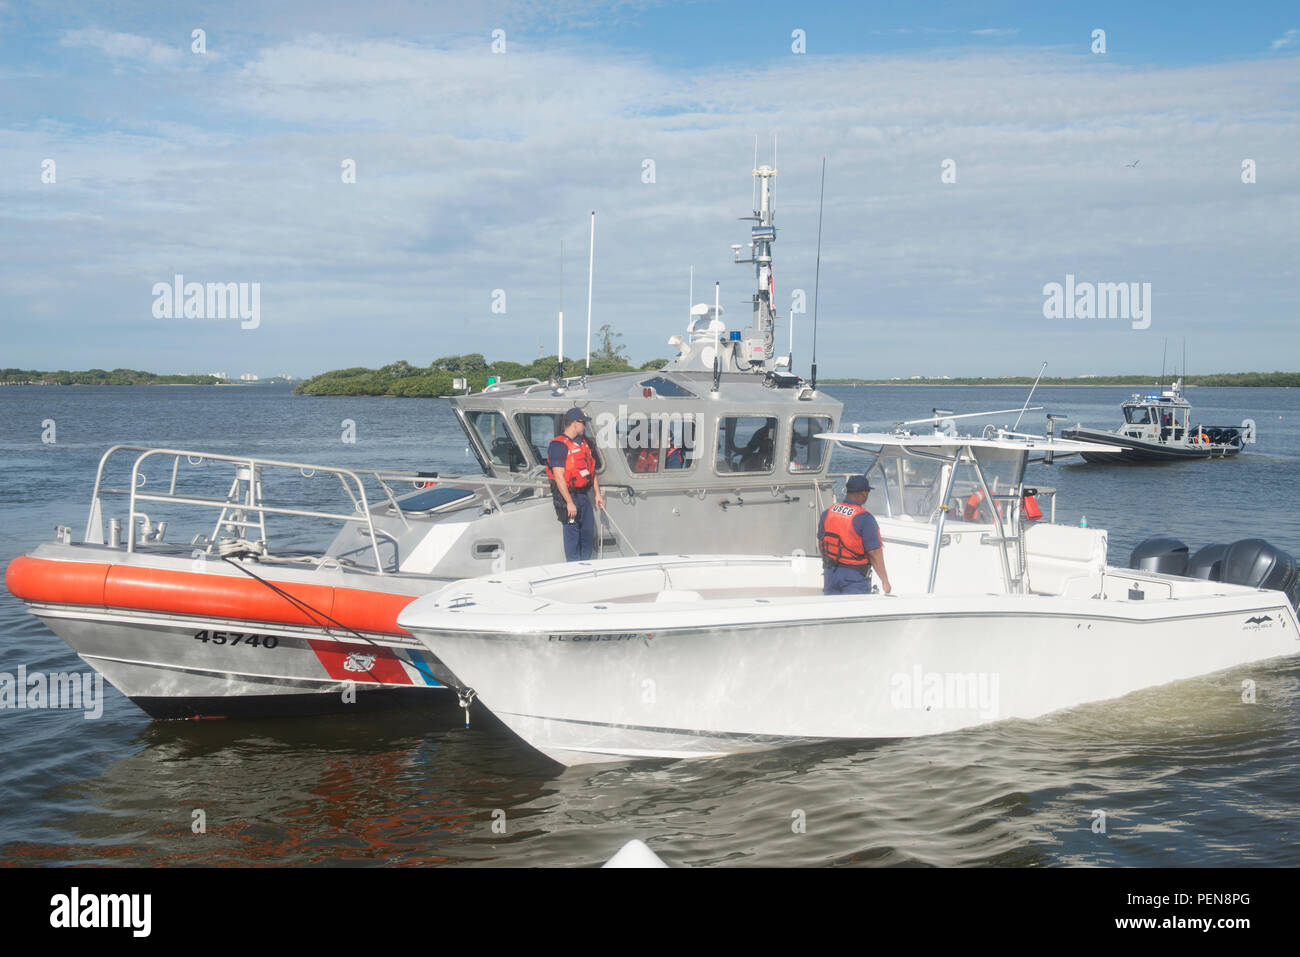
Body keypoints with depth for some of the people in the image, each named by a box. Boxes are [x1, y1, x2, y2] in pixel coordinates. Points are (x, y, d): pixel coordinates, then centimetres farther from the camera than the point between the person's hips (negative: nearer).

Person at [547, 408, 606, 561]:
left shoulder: (582, 443, 14)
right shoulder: (558, 445, -15)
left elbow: (591, 470, 20)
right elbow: (559, 477, -20)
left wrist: (597, 494, 16)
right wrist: (569, 502, -22)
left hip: (584, 495, 8)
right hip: (568, 495, -8)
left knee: (588, 533, 12)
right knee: (572, 534, -3)